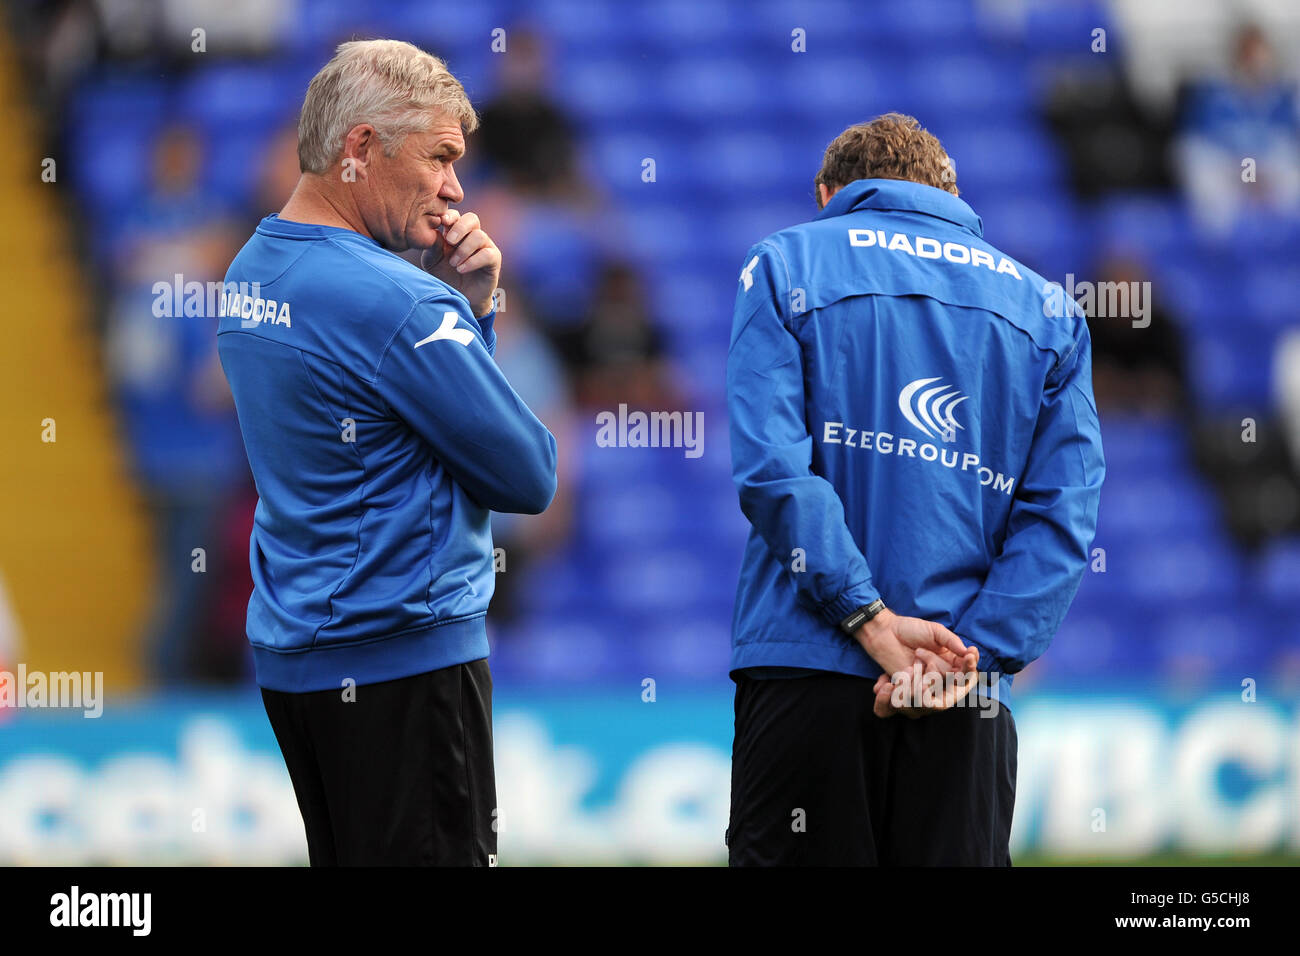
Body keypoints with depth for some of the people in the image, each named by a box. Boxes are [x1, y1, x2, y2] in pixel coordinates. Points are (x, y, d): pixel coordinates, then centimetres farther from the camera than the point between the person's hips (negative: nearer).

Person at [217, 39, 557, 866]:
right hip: (405, 660, -9)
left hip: (292, 649, 9)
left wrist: (470, 302, 3)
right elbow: (530, 479, -11)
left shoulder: (251, 272, 9)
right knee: (438, 859, -5)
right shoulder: (394, 301, -19)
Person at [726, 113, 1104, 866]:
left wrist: (871, 619, -11)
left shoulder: (785, 268, 7)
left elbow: (771, 468, -8)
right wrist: (970, 654, -7)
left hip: (809, 665, -2)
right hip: (973, 704, 2)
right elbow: (1064, 515, 1)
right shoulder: (1045, 308, 14)